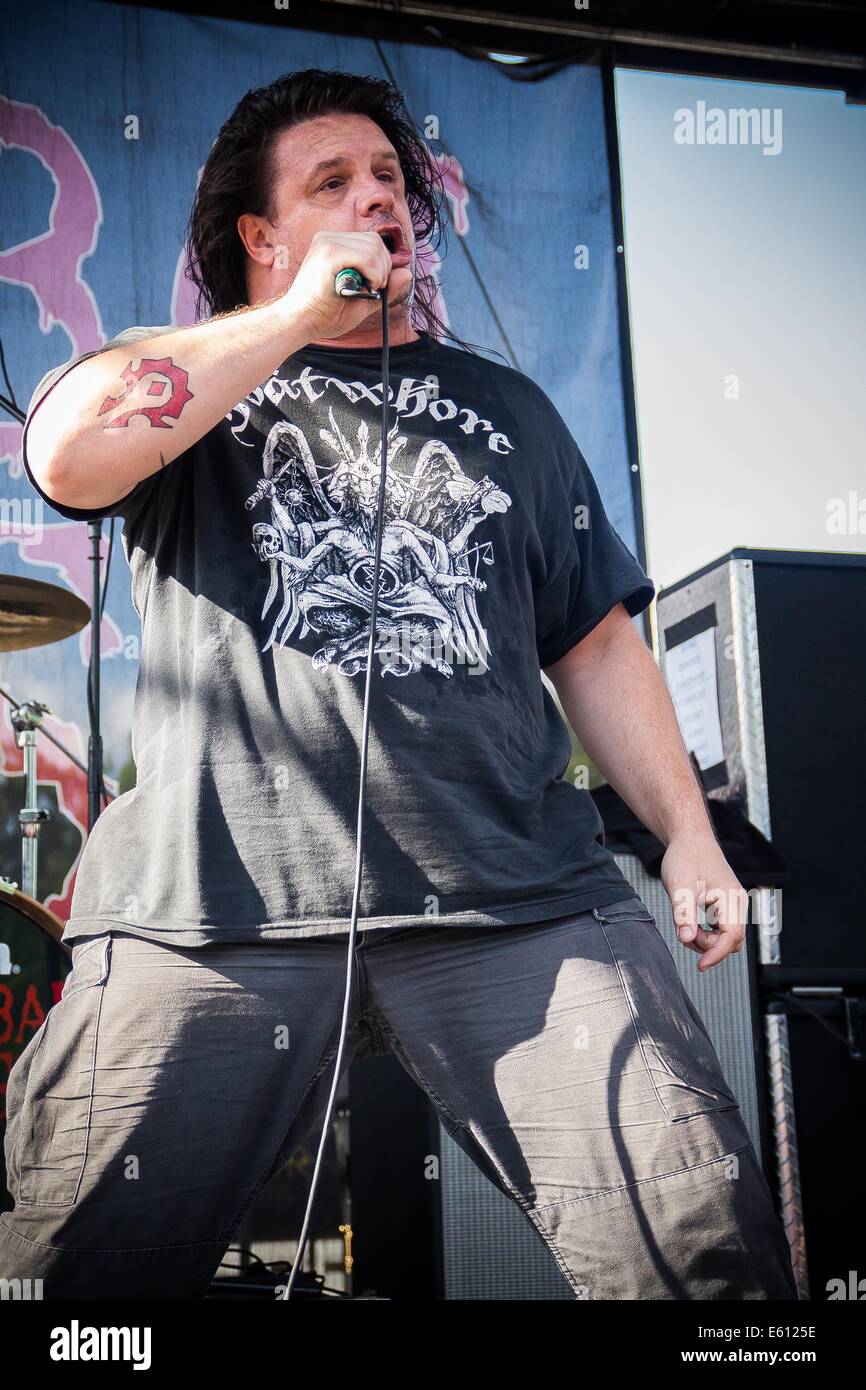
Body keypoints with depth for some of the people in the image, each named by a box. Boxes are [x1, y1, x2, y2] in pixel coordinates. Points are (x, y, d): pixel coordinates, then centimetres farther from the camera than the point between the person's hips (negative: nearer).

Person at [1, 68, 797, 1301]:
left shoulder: (504, 408, 25)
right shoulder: (181, 380, 16)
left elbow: (596, 642, 22)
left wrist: (688, 835, 10)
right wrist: (300, 316, 0)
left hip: (520, 890, 2)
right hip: (220, 896, -1)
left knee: (708, 1237, -11)